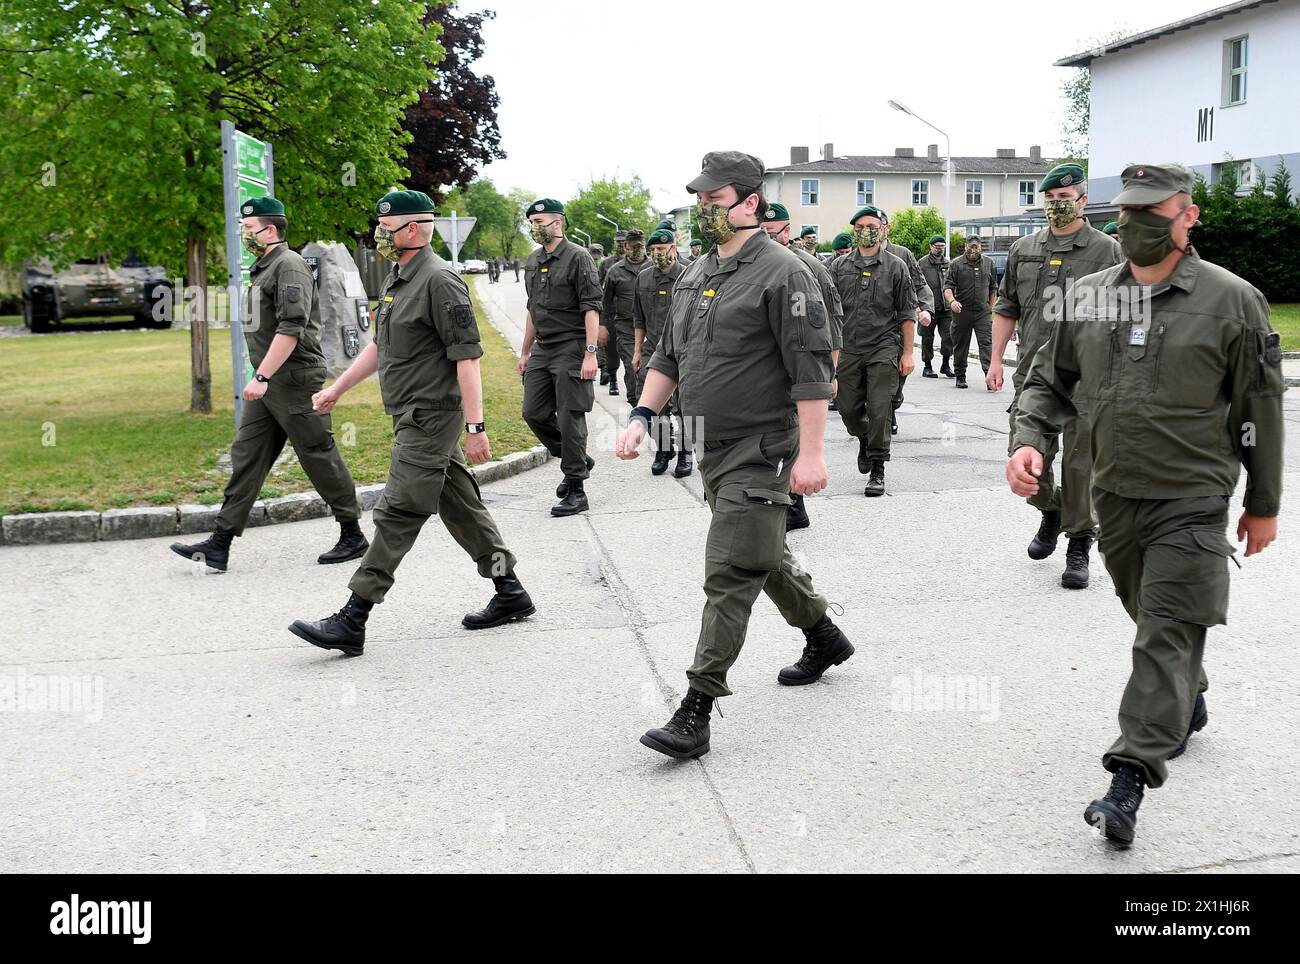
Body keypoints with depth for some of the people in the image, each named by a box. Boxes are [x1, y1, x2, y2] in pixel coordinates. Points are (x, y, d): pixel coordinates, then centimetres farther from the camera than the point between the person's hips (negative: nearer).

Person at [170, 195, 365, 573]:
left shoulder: (290, 266, -13)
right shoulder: (262, 268, 17)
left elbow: (291, 327, -23)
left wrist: (262, 377, -25)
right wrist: (260, 377, 20)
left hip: (294, 380, -10)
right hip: (266, 383, 10)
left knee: (319, 456, -1)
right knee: (246, 457, 5)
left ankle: (353, 536, 12)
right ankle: (219, 546, 6)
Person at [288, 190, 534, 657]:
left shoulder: (439, 280, -16)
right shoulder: (397, 279, 15)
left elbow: (467, 356, -20)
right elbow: (380, 344, 26)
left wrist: (475, 426, -23)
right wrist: (337, 388, 27)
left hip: (431, 417, -10)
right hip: (412, 416, 10)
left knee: (397, 514, -8)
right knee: (459, 506, 13)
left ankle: (351, 622, -7)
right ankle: (510, 594, 23)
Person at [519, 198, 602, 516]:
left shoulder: (578, 257, -9)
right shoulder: (533, 262, 14)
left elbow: (592, 308, -14)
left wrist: (590, 353, -21)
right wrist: (526, 352, 21)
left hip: (571, 348, -8)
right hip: (542, 350, 8)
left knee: (570, 418, -5)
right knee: (534, 413, 6)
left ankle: (576, 491, 3)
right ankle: (579, 460, 26)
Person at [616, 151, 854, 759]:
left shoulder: (782, 274, -13)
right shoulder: (695, 276, 12)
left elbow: (811, 371, -17)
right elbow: (669, 356, 19)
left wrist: (811, 453, -21)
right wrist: (642, 416, 7)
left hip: (760, 452, -9)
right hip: (712, 451, 9)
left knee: (730, 575, -10)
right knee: (765, 555, 22)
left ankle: (696, 713, -7)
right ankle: (824, 638, 44)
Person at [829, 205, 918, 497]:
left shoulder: (896, 267, 3)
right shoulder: (841, 266, 8)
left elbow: (907, 314, 3)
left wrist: (908, 353, -2)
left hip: (883, 349, -3)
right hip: (848, 349, 3)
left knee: (879, 411, -6)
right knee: (849, 409, 6)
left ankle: (877, 471, 4)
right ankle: (864, 441, 38)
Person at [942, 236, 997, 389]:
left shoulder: (989, 263, 12)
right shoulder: (956, 265, 2)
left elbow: (993, 288, 19)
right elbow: (947, 286, -6)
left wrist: (991, 307, 15)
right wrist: (952, 301, -24)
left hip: (983, 312, 1)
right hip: (962, 312, -1)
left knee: (986, 342, -11)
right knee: (960, 345, 6)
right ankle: (960, 377, 17)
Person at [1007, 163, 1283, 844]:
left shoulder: (1231, 300, -8)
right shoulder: (1086, 296, 3)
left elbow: (1260, 410, -3)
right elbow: (1049, 380, 10)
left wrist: (1263, 505, 1)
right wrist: (1028, 439, -10)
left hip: (1192, 501, -5)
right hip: (1114, 494, 5)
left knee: (1167, 636, -8)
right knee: (1155, 622, 20)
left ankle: (1130, 779, -7)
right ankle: (1189, 704, 47)